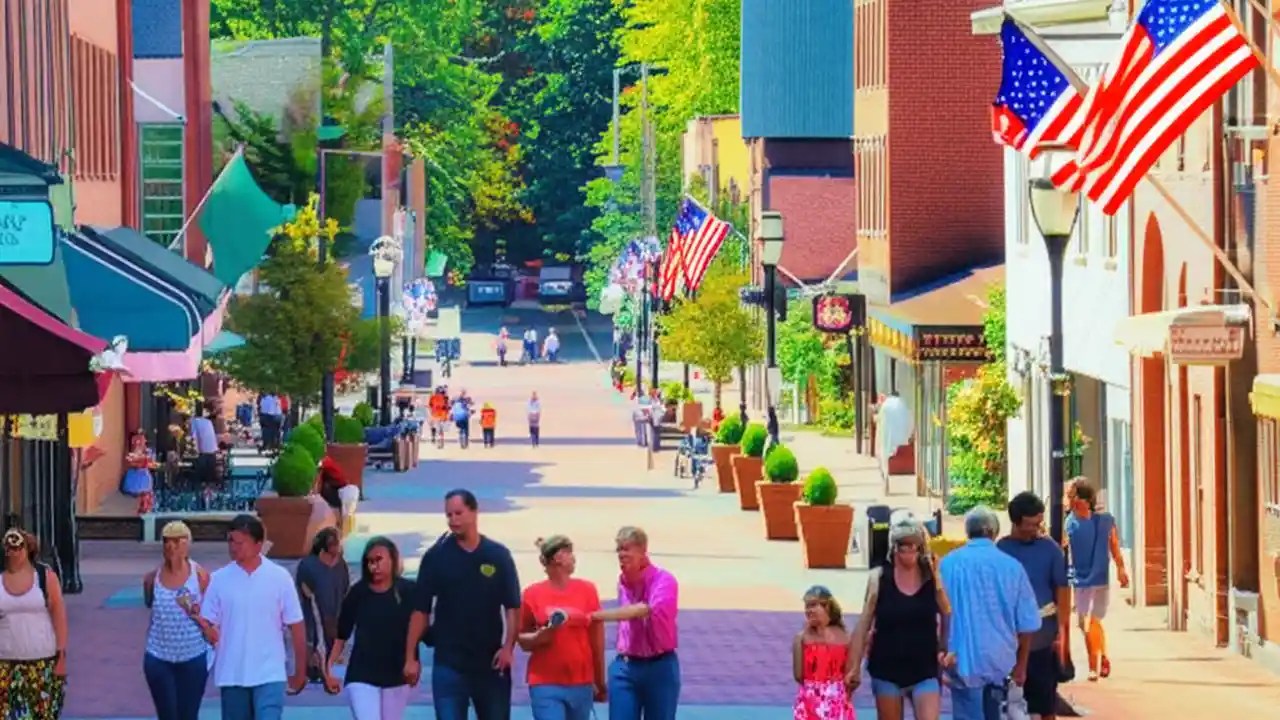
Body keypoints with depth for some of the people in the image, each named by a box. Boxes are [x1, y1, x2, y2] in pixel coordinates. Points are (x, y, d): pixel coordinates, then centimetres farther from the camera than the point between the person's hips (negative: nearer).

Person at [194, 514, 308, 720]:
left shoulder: (279, 577, -2)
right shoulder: (219, 579, 1)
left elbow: (295, 626, 3)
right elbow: (208, 624, 1)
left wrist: (300, 671, 5)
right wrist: (207, 630, -23)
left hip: (269, 674, -2)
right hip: (231, 675, 2)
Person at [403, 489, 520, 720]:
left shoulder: (498, 555, 2)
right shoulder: (436, 556, 0)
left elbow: (512, 607, 1)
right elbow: (420, 610, 2)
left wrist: (508, 647, -13)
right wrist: (411, 656, -2)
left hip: (491, 663, 1)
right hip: (448, 663, -1)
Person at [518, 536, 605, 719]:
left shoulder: (587, 590, 5)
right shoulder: (532, 594, 0)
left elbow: (597, 640, 8)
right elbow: (522, 639, 6)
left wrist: (600, 682, 10)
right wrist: (539, 636, -16)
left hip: (581, 683, 3)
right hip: (545, 684, -3)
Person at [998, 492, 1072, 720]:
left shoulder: (1050, 549, -2)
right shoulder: (1000, 550, -2)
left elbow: (1062, 590, -1)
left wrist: (1062, 630, -7)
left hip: (1043, 633, 0)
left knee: (1046, 695, 5)